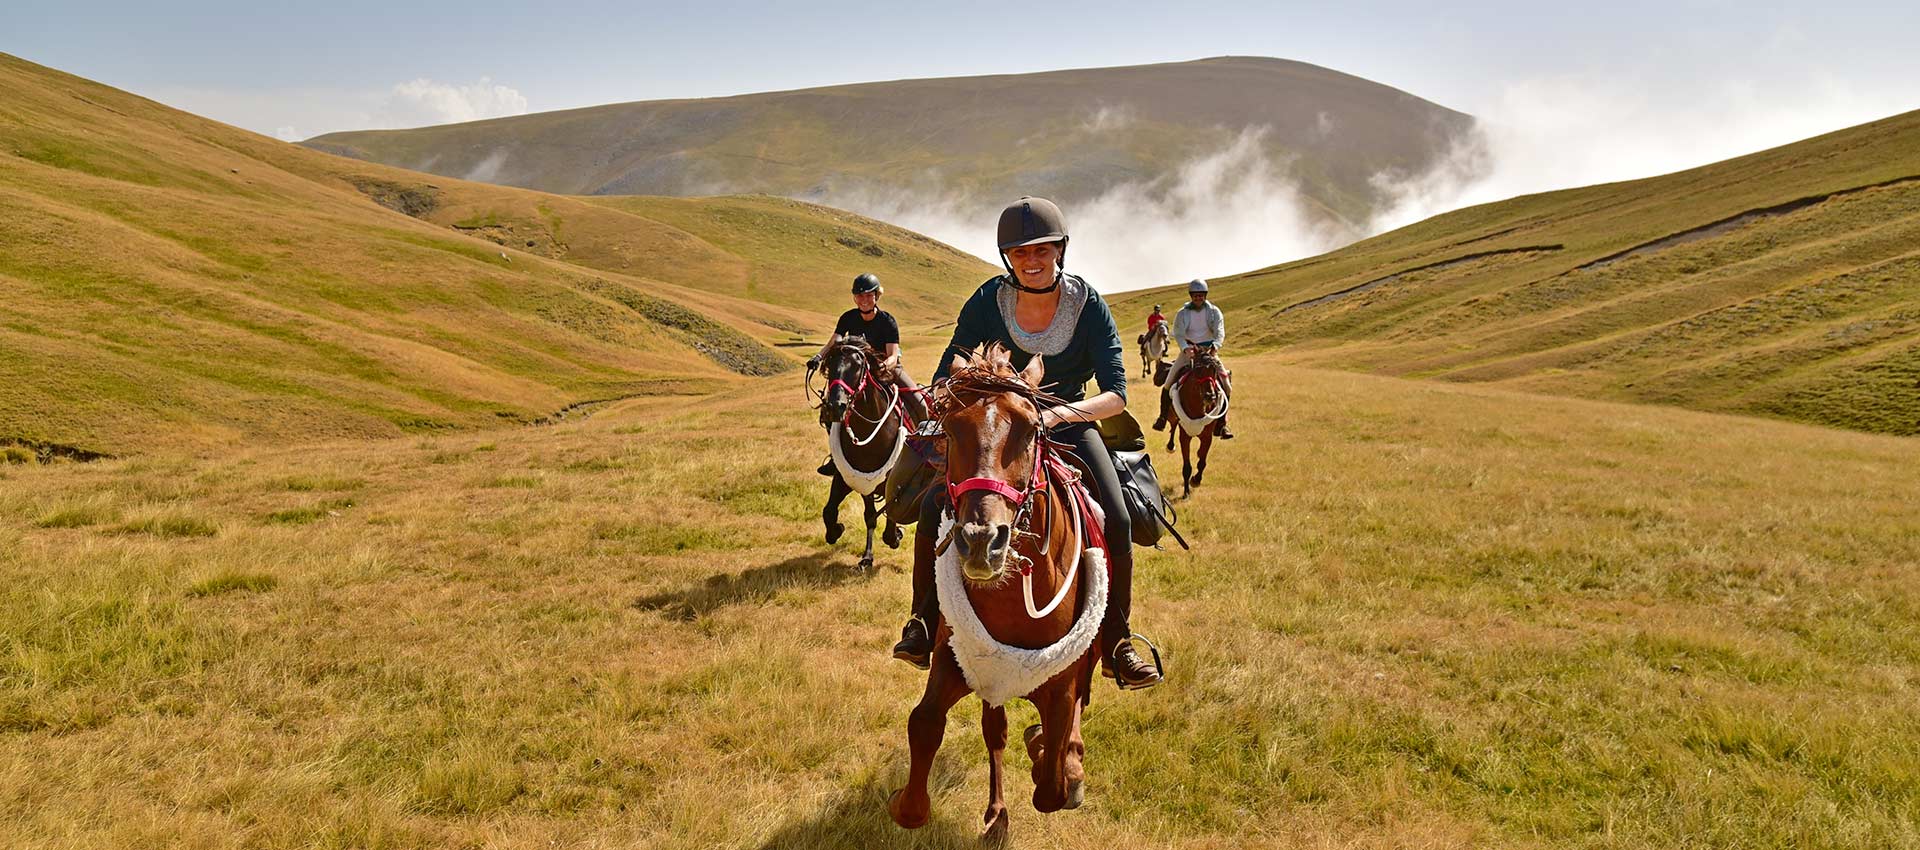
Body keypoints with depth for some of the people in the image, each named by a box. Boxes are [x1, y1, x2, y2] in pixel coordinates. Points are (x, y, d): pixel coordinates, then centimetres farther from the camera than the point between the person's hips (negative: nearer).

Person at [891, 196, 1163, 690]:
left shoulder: (1088, 305, -14)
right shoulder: (988, 302, -12)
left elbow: (1117, 394, -18)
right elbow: (944, 383, -7)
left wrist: (1060, 413, -35)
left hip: (1070, 426, 0)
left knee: (1117, 522, -22)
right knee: (934, 508, -21)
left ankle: (1116, 644, -3)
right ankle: (925, 623, 1)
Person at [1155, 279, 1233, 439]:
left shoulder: (1214, 312, -2)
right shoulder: (1182, 313, -4)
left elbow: (1220, 332, -15)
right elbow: (1178, 334, -16)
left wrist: (1216, 345, -37)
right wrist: (1185, 348, -37)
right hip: (1188, 350, 0)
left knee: (1224, 382, -13)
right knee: (1169, 381, -9)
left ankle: (1221, 424, -6)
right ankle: (1163, 417, 8)